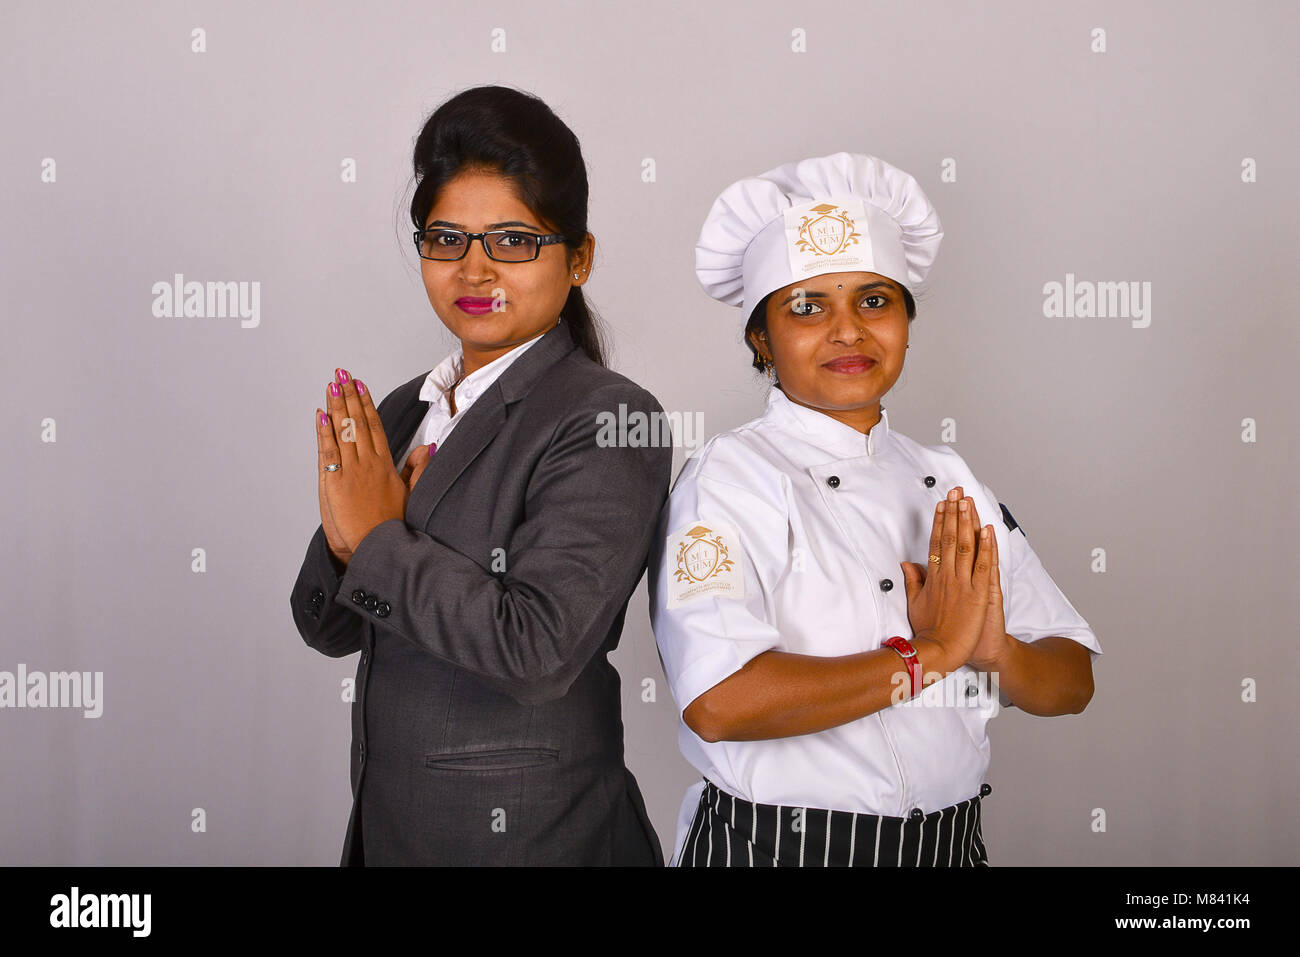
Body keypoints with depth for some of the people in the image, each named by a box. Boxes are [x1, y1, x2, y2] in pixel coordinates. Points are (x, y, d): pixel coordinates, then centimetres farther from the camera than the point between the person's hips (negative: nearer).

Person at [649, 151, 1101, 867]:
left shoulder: (951, 484, 4)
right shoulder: (731, 477, -13)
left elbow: (1073, 684, 5)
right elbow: (718, 703, -27)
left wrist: (995, 652, -16)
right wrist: (929, 654, -18)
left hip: (949, 840, 5)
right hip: (774, 844, -5)